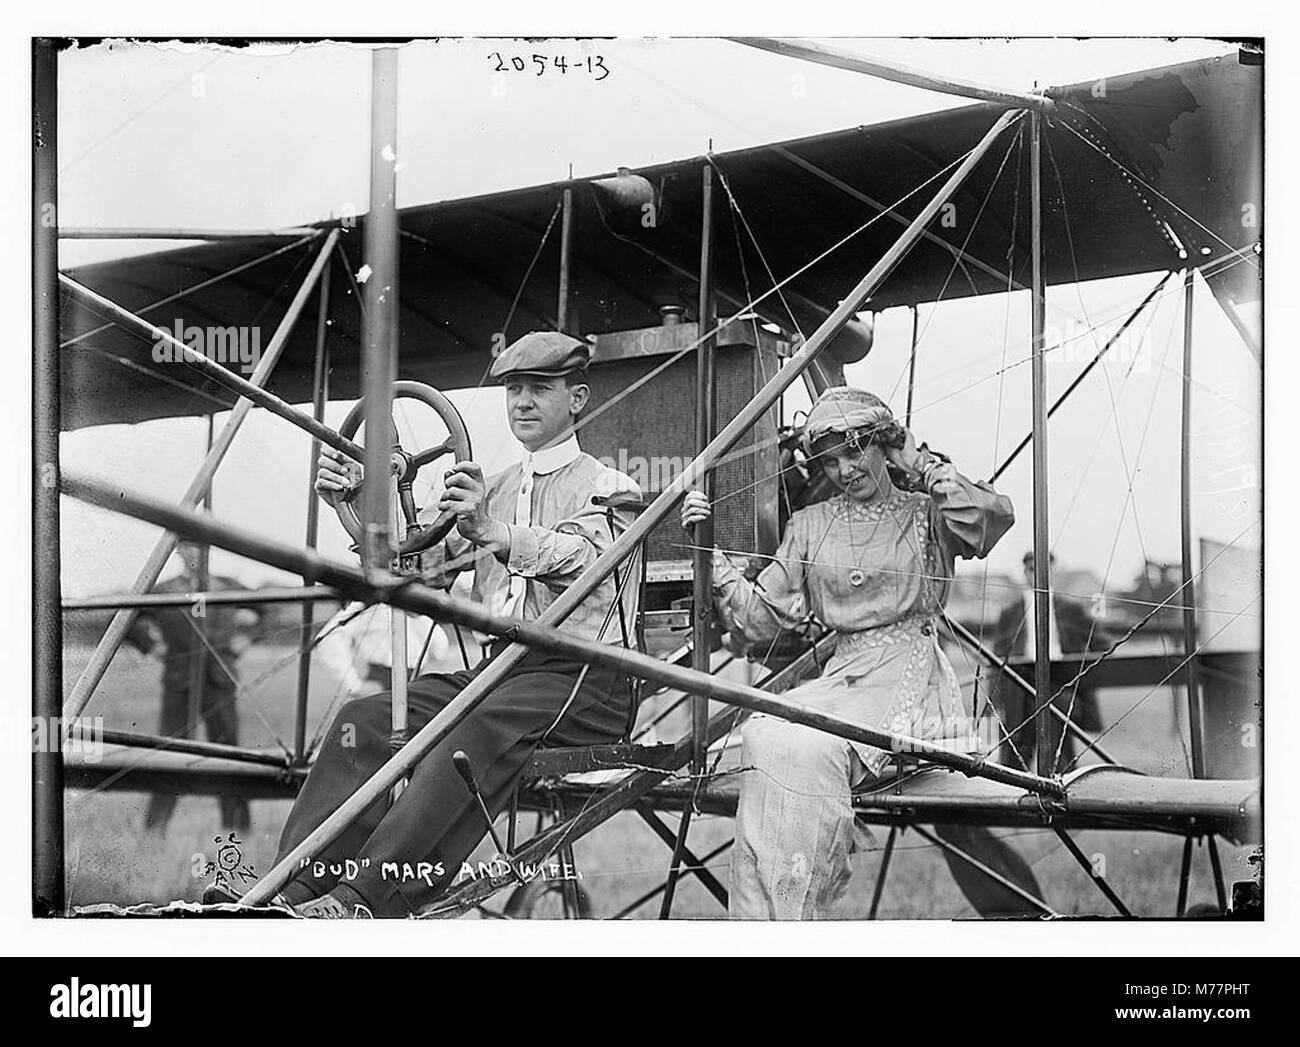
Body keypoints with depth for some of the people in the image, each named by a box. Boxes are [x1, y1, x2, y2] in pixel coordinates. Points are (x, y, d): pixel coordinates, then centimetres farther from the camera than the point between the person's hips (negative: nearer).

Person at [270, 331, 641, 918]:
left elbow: (580, 556, -19)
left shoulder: (609, 489, 4)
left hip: (581, 677, -6)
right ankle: (292, 894, -29)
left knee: (482, 723, -37)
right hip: (498, 667, 6)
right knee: (365, 719, -19)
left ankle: (371, 898, -48)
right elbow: (417, 566, 12)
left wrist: (494, 532, -39)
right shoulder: (491, 492, 24)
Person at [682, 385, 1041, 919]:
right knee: (767, 735, -28)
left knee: (810, 747, -31)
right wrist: (710, 553, 6)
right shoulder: (810, 525, 19)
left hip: (913, 672, -4)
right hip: (844, 672, 4)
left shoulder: (927, 513, 9)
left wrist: (923, 466, -7)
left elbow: (994, 515, -13)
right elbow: (760, 615, 16)